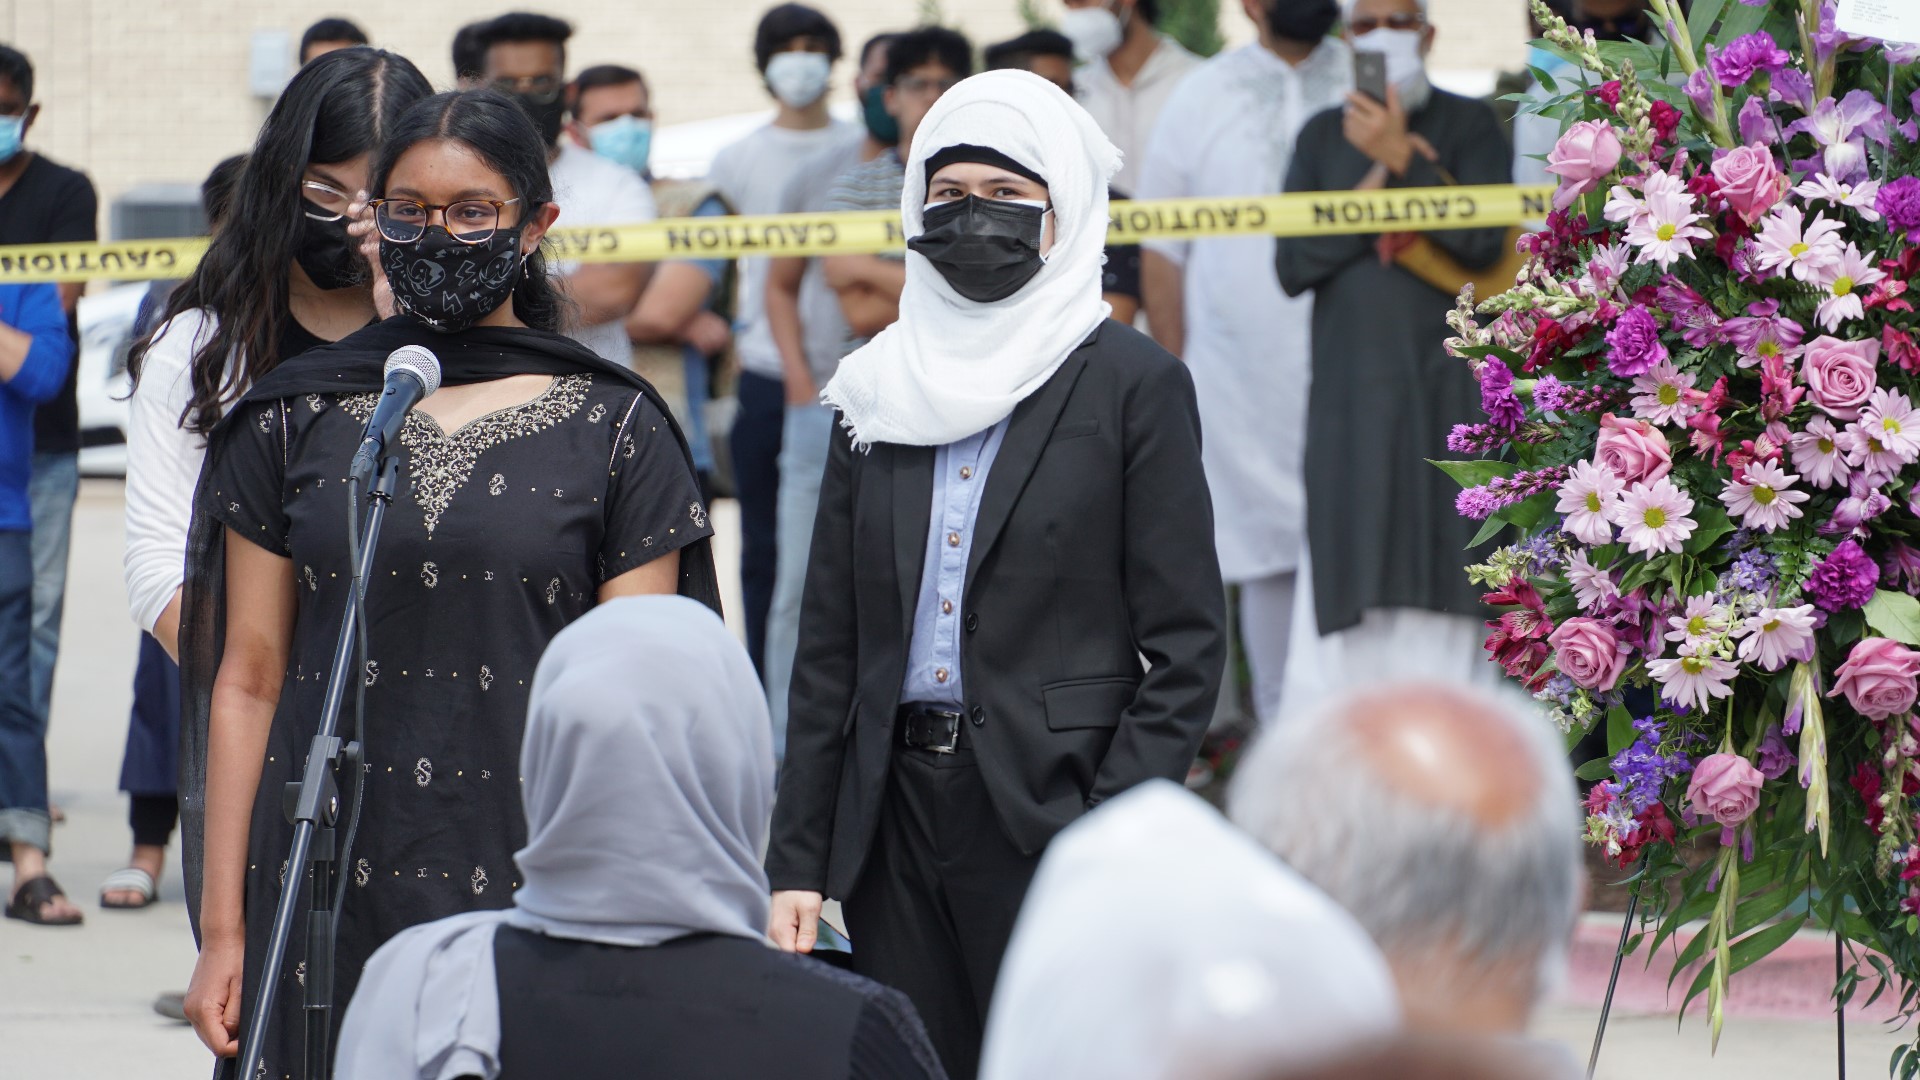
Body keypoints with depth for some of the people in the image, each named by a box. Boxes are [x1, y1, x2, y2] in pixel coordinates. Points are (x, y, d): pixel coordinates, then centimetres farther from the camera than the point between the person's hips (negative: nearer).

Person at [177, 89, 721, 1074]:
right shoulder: (292, 421, 8)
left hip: (534, 887, -1)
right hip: (326, 901, 1)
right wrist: (222, 930, 3)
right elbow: (246, 684, 7)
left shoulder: (614, 431, 4)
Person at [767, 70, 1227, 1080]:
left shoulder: (1132, 384, -1)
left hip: (1052, 814, -5)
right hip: (893, 822, 5)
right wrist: (795, 860, 7)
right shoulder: (880, 390, 12)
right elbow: (829, 646, 14)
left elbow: (1185, 647, -4)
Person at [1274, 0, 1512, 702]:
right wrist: (1374, 188, -7)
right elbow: (1292, 265, 3)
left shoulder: (1467, 124, 5)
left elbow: (1482, 242, -9)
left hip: (1444, 387, -2)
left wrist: (1402, 161, -15)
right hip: (1350, 385, 2)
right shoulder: (1323, 136, 13)